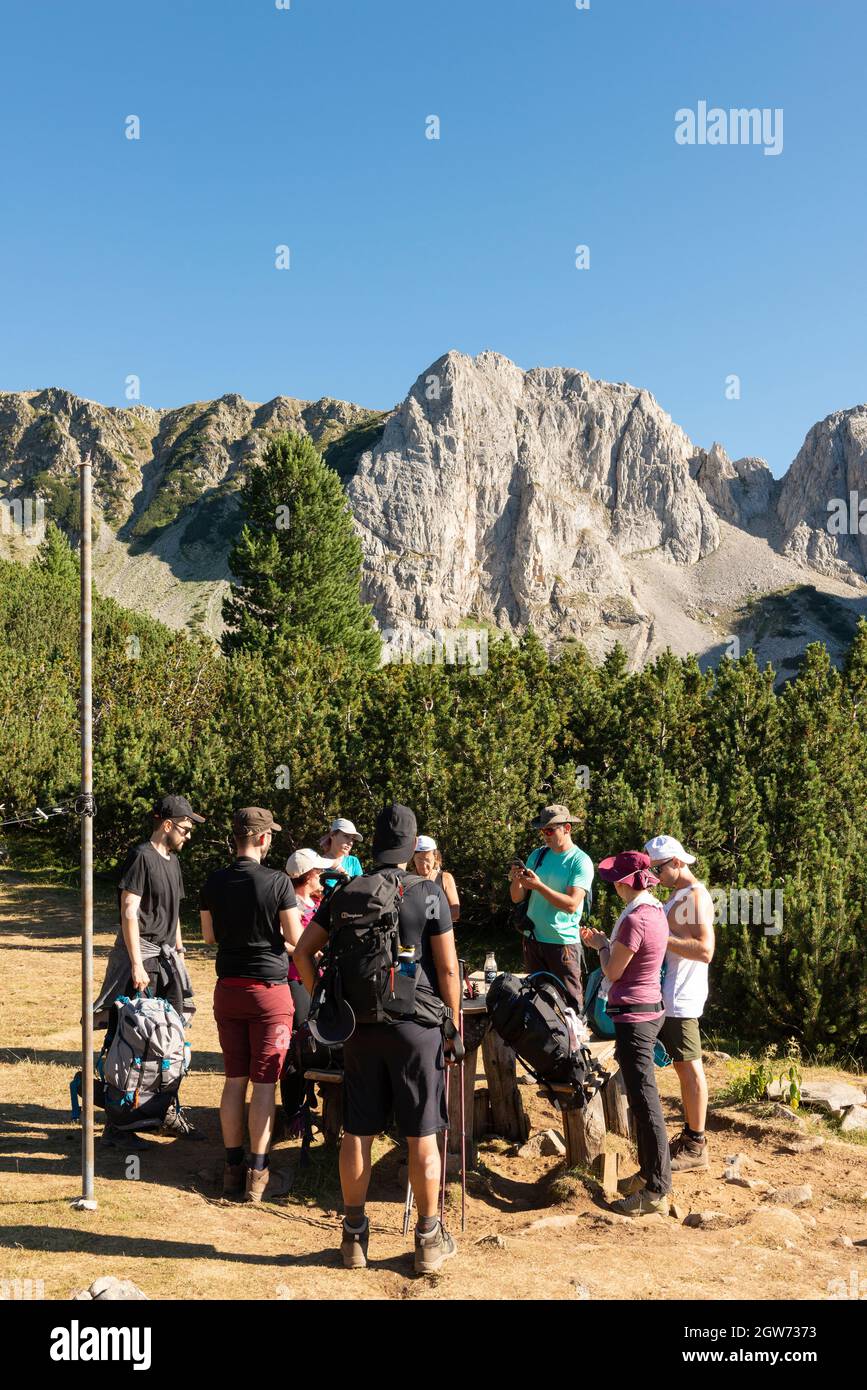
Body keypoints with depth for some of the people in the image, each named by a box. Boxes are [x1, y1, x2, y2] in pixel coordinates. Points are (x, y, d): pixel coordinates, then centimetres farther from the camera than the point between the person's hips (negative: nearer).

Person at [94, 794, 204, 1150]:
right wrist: (137, 964, -21)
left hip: (167, 956, 9)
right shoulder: (141, 856, -11)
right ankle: (117, 1126, 2)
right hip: (141, 953, -9)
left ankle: (167, 1111, 23)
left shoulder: (172, 860, 16)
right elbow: (129, 911, -17)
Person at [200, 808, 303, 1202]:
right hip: (269, 989, -5)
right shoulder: (278, 881, -14)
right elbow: (296, 940, -11)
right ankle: (258, 1175, 8)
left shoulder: (213, 883, 0)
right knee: (264, 1084, 2)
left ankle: (233, 1169, 19)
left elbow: (209, 937, 11)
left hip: (228, 989, 5)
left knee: (234, 1080, 12)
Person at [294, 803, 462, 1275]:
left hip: (359, 1026, 3)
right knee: (421, 1137, 6)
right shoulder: (429, 895, -8)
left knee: (357, 1134, 11)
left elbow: (303, 951, 6)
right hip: (416, 1025, -3)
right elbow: (447, 969, -8)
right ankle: (429, 1240, 17)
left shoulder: (345, 893, 2)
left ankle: (354, 1237, 22)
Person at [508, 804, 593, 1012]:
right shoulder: (537, 855, 7)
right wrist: (516, 880, -14)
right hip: (533, 938, 5)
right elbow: (517, 898, 7)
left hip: (563, 941, -5)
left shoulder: (581, 861, -9)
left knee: (570, 1001, -1)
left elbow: (571, 904, -19)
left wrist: (539, 886, -23)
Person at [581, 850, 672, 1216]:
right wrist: (603, 943, 16)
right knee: (643, 1098, 20)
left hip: (632, 1016, -10)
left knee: (644, 1103, -3)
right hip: (651, 1009, 10)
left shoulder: (635, 919, -23)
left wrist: (600, 943, 4)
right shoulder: (656, 912, 6)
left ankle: (656, 1191, 4)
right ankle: (651, 1173, 31)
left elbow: (612, 971, -13)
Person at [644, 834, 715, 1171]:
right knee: (682, 1066, 15)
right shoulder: (678, 894, 16)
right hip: (669, 995, 10)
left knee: (690, 1067, -3)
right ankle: (689, 1134, 24)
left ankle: (696, 1147, 4)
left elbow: (705, 950, -23)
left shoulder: (696, 895, -14)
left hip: (682, 997, -10)